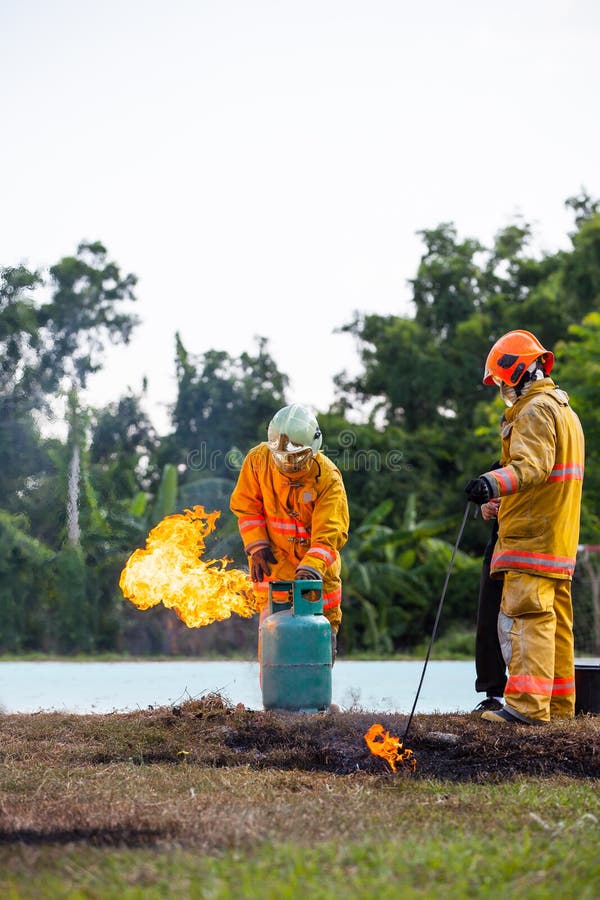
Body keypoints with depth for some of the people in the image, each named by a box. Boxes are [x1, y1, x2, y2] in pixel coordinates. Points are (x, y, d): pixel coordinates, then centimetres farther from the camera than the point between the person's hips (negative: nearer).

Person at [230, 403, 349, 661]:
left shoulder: (327, 477, -19)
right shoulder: (258, 459, -10)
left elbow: (329, 534, -23)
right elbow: (246, 507, 3)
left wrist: (310, 569, -37)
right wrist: (257, 546, -9)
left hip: (317, 565, 0)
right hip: (274, 561, 0)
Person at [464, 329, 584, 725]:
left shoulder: (535, 410, -10)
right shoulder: (565, 411, 23)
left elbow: (533, 464, -27)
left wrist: (495, 482, -43)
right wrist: (502, 499, 39)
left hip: (531, 538, -10)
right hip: (559, 541, 10)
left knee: (526, 617, -14)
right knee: (555, 620, 12)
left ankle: (527, 705, -19)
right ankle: (558, 704, 17)